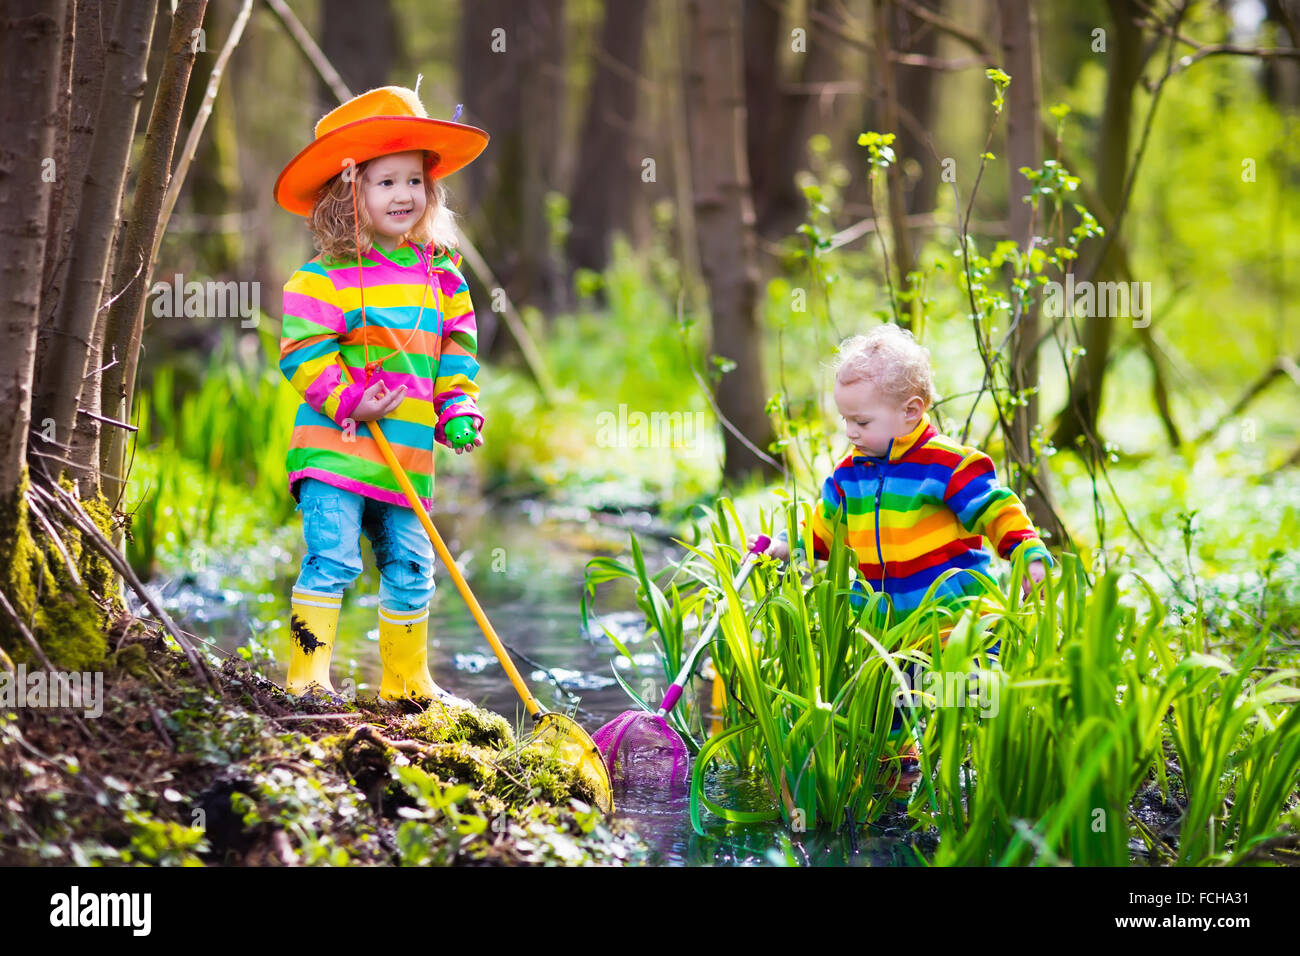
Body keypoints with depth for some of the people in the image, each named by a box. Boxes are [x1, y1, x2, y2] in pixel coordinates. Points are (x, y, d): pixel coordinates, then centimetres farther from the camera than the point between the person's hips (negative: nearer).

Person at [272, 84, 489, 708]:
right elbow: (302, 351, -10)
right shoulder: (325, 277, -6)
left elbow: (457, 347, 16)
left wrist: (458, 411, 3)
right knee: (331, 558, -13)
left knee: (410, 569, 11)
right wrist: (349, 401, -19)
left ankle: (406, 680, 24)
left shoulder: (441, 275, 11)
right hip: (335, 446, -5)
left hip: (408, 458, 5)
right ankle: (308, 673, -6)